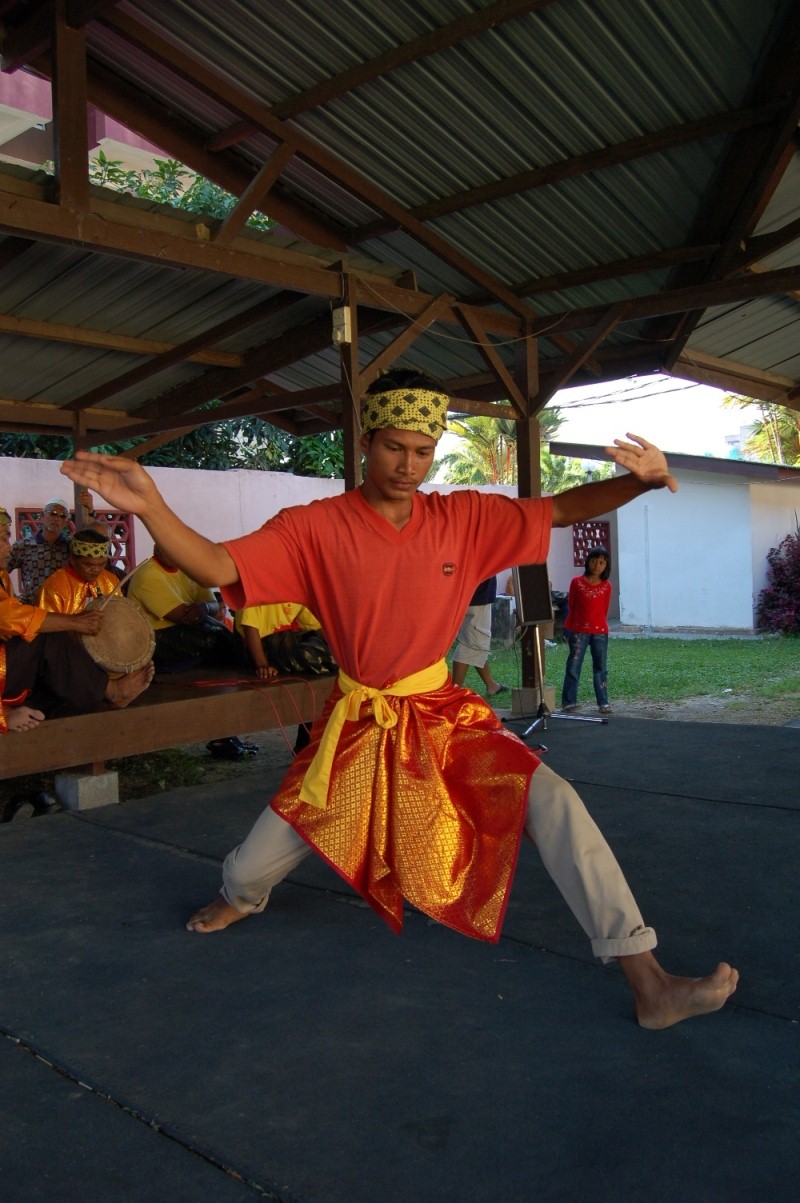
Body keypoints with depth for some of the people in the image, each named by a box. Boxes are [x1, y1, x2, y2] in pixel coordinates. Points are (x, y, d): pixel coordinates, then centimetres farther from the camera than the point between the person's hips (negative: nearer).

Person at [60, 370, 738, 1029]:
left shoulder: (463, 518, -7)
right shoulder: (316, 529, -15)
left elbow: (562, 509, -5)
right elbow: (219, 567, -23)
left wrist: (638, 482, -24)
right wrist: (150, 507, -40)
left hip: (446, 720, 1)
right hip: (361, 727, -1)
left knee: (555, 805, -17)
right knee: (255, 866, 9)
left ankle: (649, 986, -6)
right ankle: (236, 900, 53)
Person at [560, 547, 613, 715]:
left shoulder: (607, 586, 2)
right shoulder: (577, 582, -1)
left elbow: (604, 610, 11)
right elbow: (571, 607, 5)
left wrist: (600, 625, 11)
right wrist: (569, 629, 7)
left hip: (600, 631, 2)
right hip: (579, 630, -1)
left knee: (600, 668, 6)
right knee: (573, 667, -1)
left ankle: (603, 703, 12)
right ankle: (569, 702, 4)